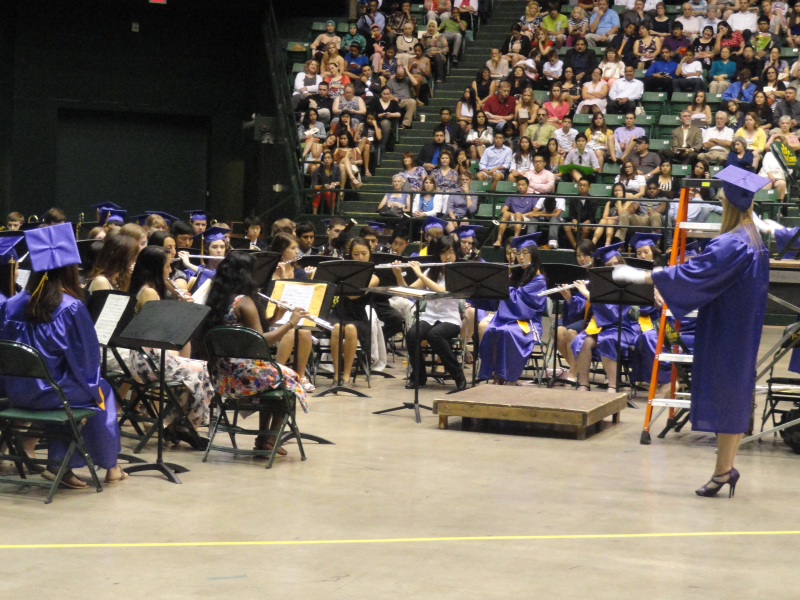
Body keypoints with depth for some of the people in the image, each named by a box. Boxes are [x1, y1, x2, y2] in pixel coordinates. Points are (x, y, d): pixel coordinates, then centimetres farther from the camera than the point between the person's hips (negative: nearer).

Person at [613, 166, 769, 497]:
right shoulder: (756, 242, 10)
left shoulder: (731, 244, -21)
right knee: (736, 393, 11)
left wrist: (644, 277, -22)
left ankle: (723, 470, 1)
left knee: (724, 394, -4)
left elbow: (694, 272, -25)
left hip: (724, 331, -9)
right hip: (745, 332, 10)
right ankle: (727, 467, 17)